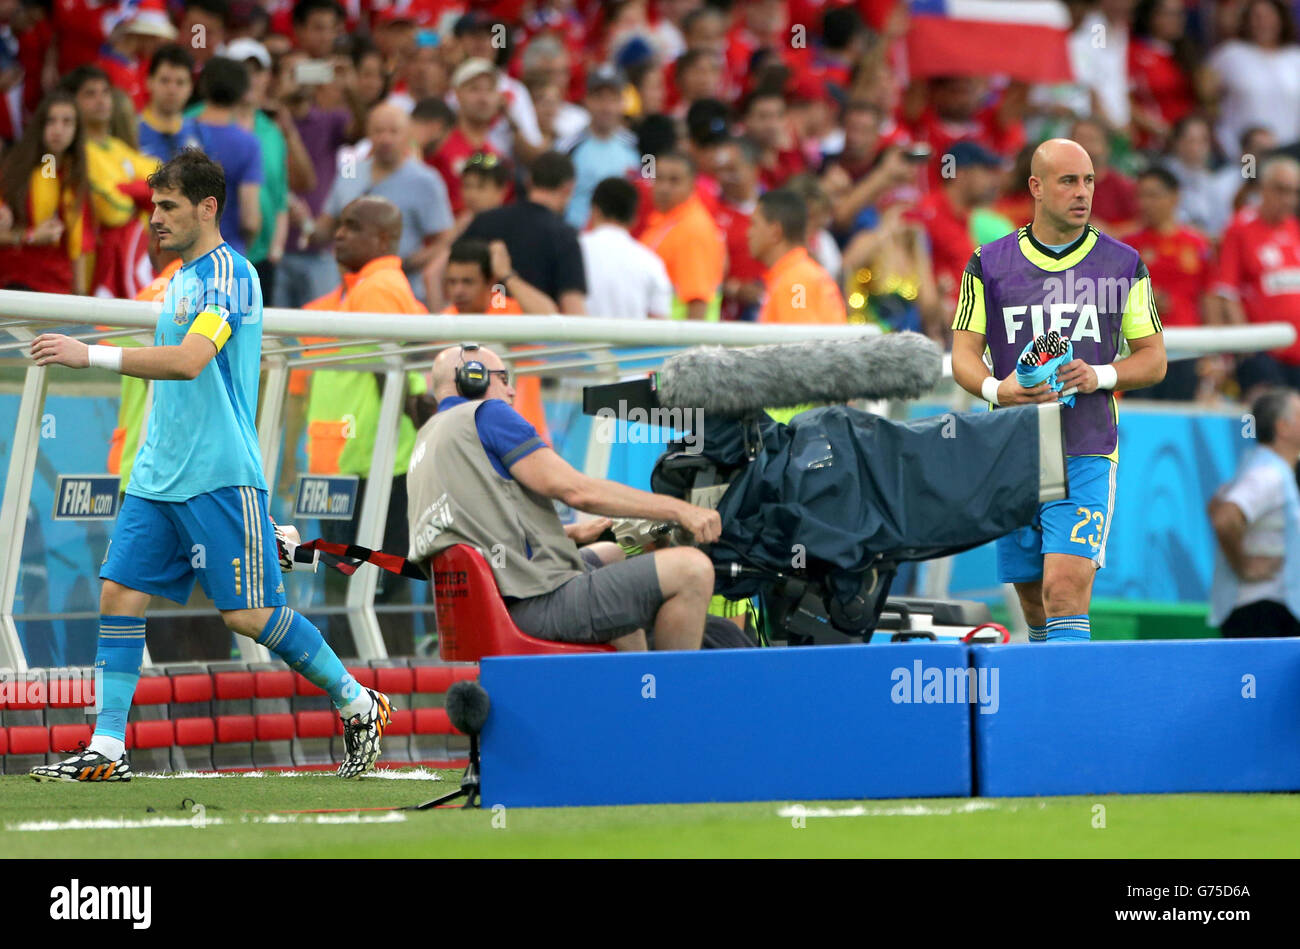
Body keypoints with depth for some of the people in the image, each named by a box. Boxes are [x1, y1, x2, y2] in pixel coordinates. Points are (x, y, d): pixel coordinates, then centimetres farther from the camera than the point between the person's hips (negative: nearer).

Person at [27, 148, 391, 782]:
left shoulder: (229, 273, -12)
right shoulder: (182, 278, 16)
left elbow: (188, 361, -27)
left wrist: (90, 355, -29)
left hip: (219, 479, -9)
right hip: (159, 476, 9)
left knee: (248, 613, -6)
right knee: (120, 593, -2)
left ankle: (360, 707, 10)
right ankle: (106, 749, -1)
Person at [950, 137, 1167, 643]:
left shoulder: (1124, 264, 6)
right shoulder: (987, 265, 6)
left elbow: (1153, 358, 9)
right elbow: (964, 354, 5)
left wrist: (1099, 376, -10)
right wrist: (995, 388, -17)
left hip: (1087, 454, -2)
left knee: (1065, 586, -18)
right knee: (1033, 600, 8)